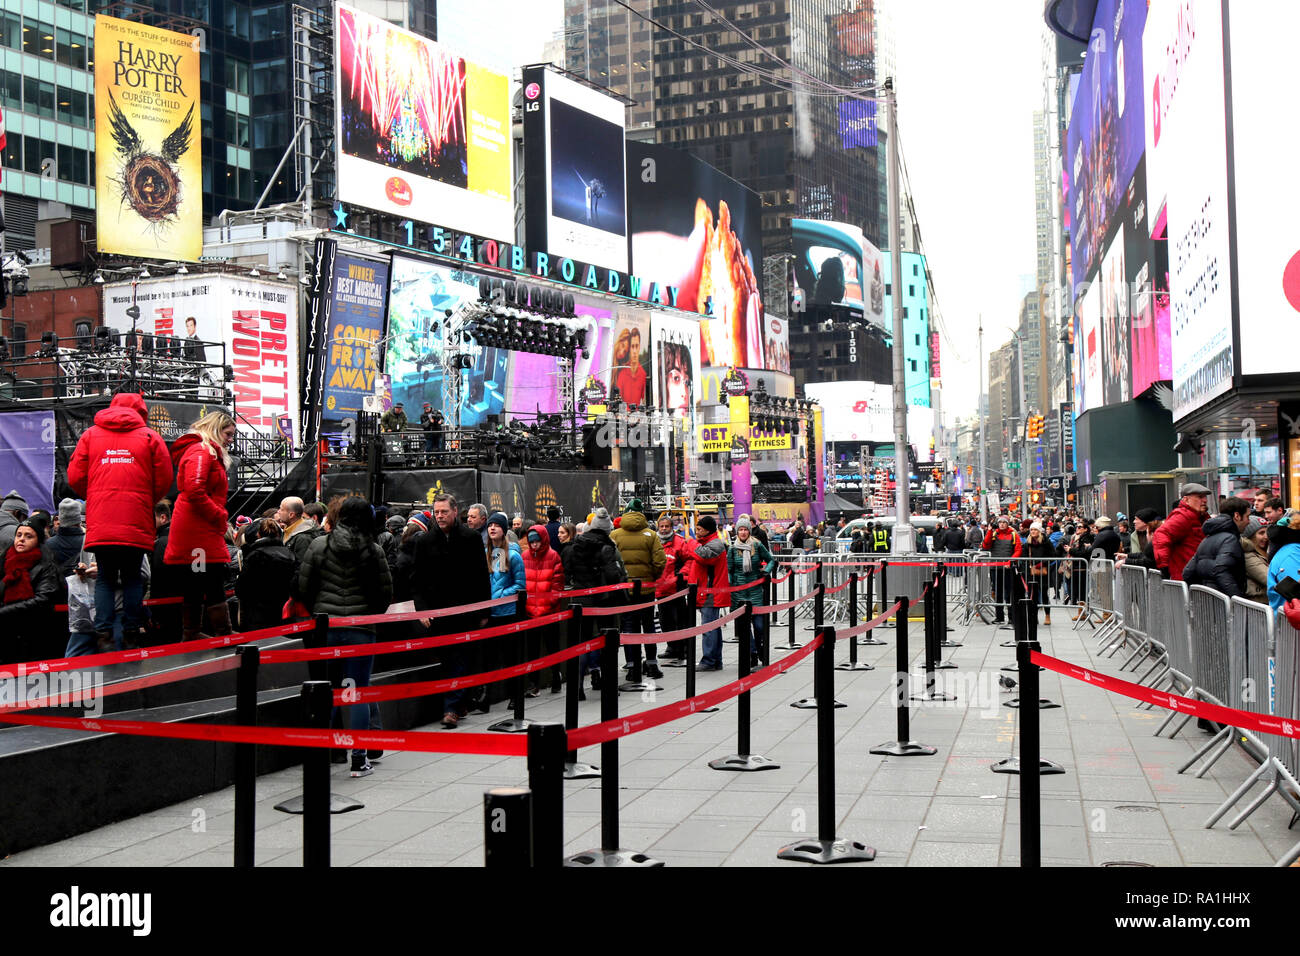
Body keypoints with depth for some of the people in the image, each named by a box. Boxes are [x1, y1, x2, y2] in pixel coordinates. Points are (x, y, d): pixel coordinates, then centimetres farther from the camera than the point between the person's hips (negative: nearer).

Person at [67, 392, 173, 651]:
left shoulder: (90, 434, 12)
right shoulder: (150, 436, 6)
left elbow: (75, 477, 7)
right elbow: (164, 480, 1)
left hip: (100, 524, 1)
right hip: (136, 523, -1)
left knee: (105, 578, 9)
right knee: (132, 578, 10)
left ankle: (103, 634, -2)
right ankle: (131, 634, 6)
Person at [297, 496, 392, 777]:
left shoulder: (319, 545, 0)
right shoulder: (373, 551, -4)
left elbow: (304, 586, 3)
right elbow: (385, 593, 1)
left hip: (325, 627, 2)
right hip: (360, 629, -2)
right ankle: (359, 760, 6)